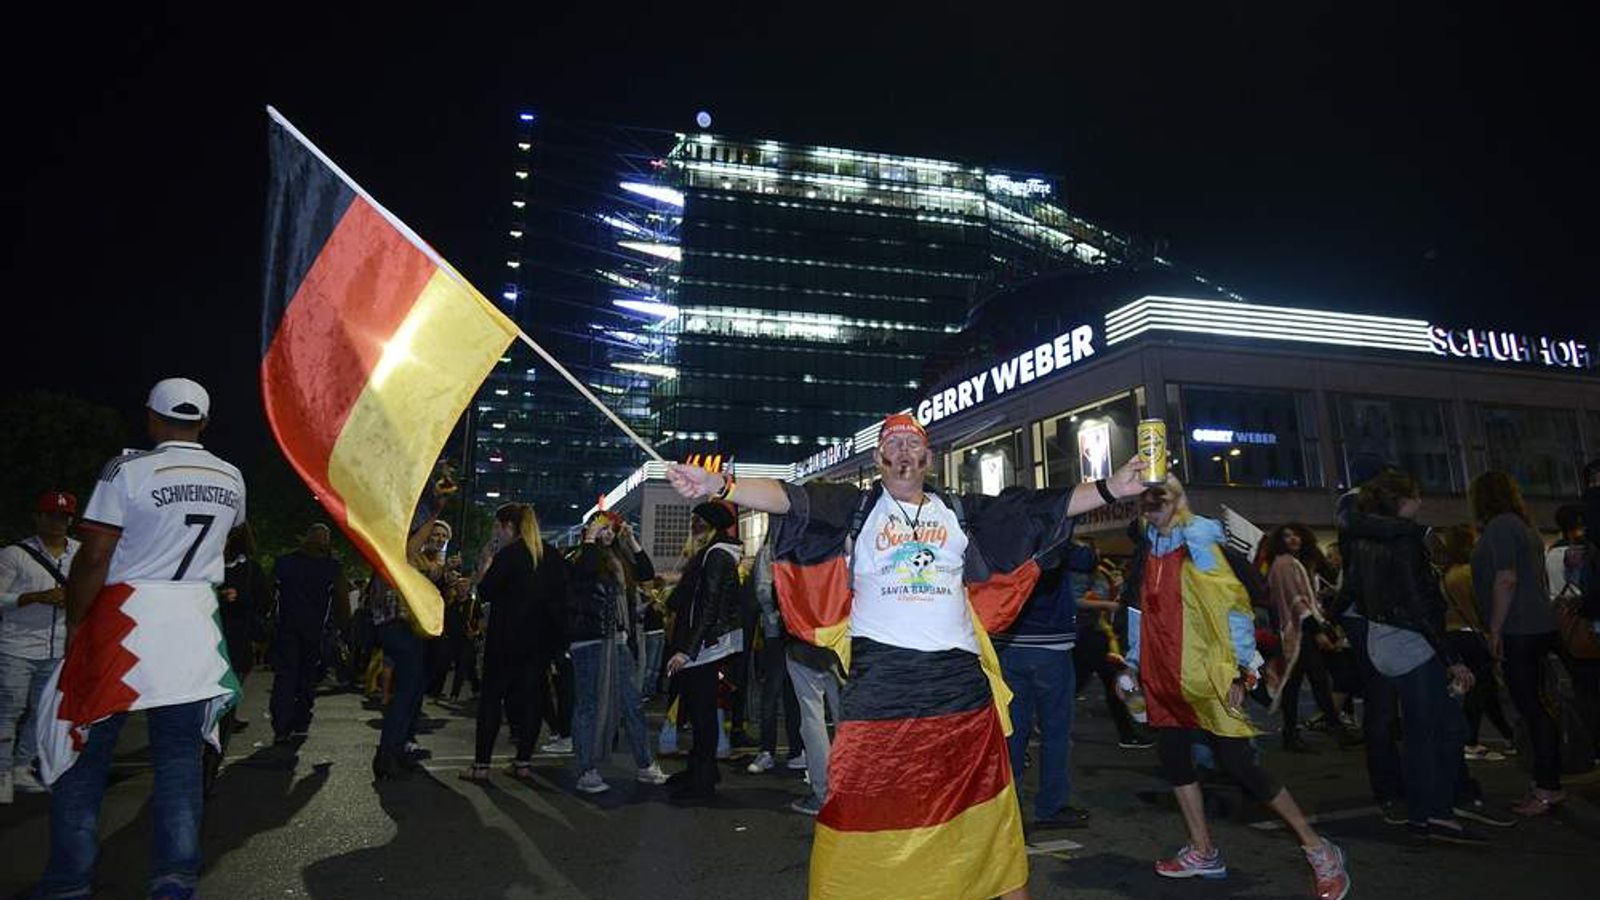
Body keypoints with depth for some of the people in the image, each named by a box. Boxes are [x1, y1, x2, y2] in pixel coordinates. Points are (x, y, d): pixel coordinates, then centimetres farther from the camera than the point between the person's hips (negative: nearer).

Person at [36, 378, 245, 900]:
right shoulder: (231, 479, 5)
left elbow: (94, 557, -11)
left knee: (84, 748, 10)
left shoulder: (129, 470, -11)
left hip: (126, 616, -4)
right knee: (179, 756, 8)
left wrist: (74, 624, -1)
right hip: (197, 622, 4)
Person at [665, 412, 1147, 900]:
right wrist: (721, 486, -24)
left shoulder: (960, 511, 13)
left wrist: (1110, 489, 5)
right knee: (862, 804, -1)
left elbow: (1042, 507, 12)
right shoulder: (857, 507, 5)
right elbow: (790, 498, -9)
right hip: (880, 674, -2)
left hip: (959, 675, 3)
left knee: (986, 800, 13)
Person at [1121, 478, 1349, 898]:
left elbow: (1234, 606, -13)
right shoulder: (1147, 552, 9)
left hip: (1204, 677, -7)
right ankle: (1203, 854, 22)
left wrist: (1240, 670, -16)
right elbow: (1141, 612, 16)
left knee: (1240, 766, -4)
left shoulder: (1198, 545, -11)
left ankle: (1320, 851, 11)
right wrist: (1132, 666, 16)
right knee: (1173, 757, 8)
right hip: (1164, 679, 7)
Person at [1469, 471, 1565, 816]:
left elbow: (1506, 580, -19)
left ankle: (1548, 787, -1)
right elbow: (1539, 581, 22)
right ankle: (1546, 783, 19)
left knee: (1531, 707, -5)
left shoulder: (1500, 526, -11)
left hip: (1519, 630, -10)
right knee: (1535, 705, 13)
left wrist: (1494, 629, -15)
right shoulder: (1524, 527, 19)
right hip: (1538, 627, 10)